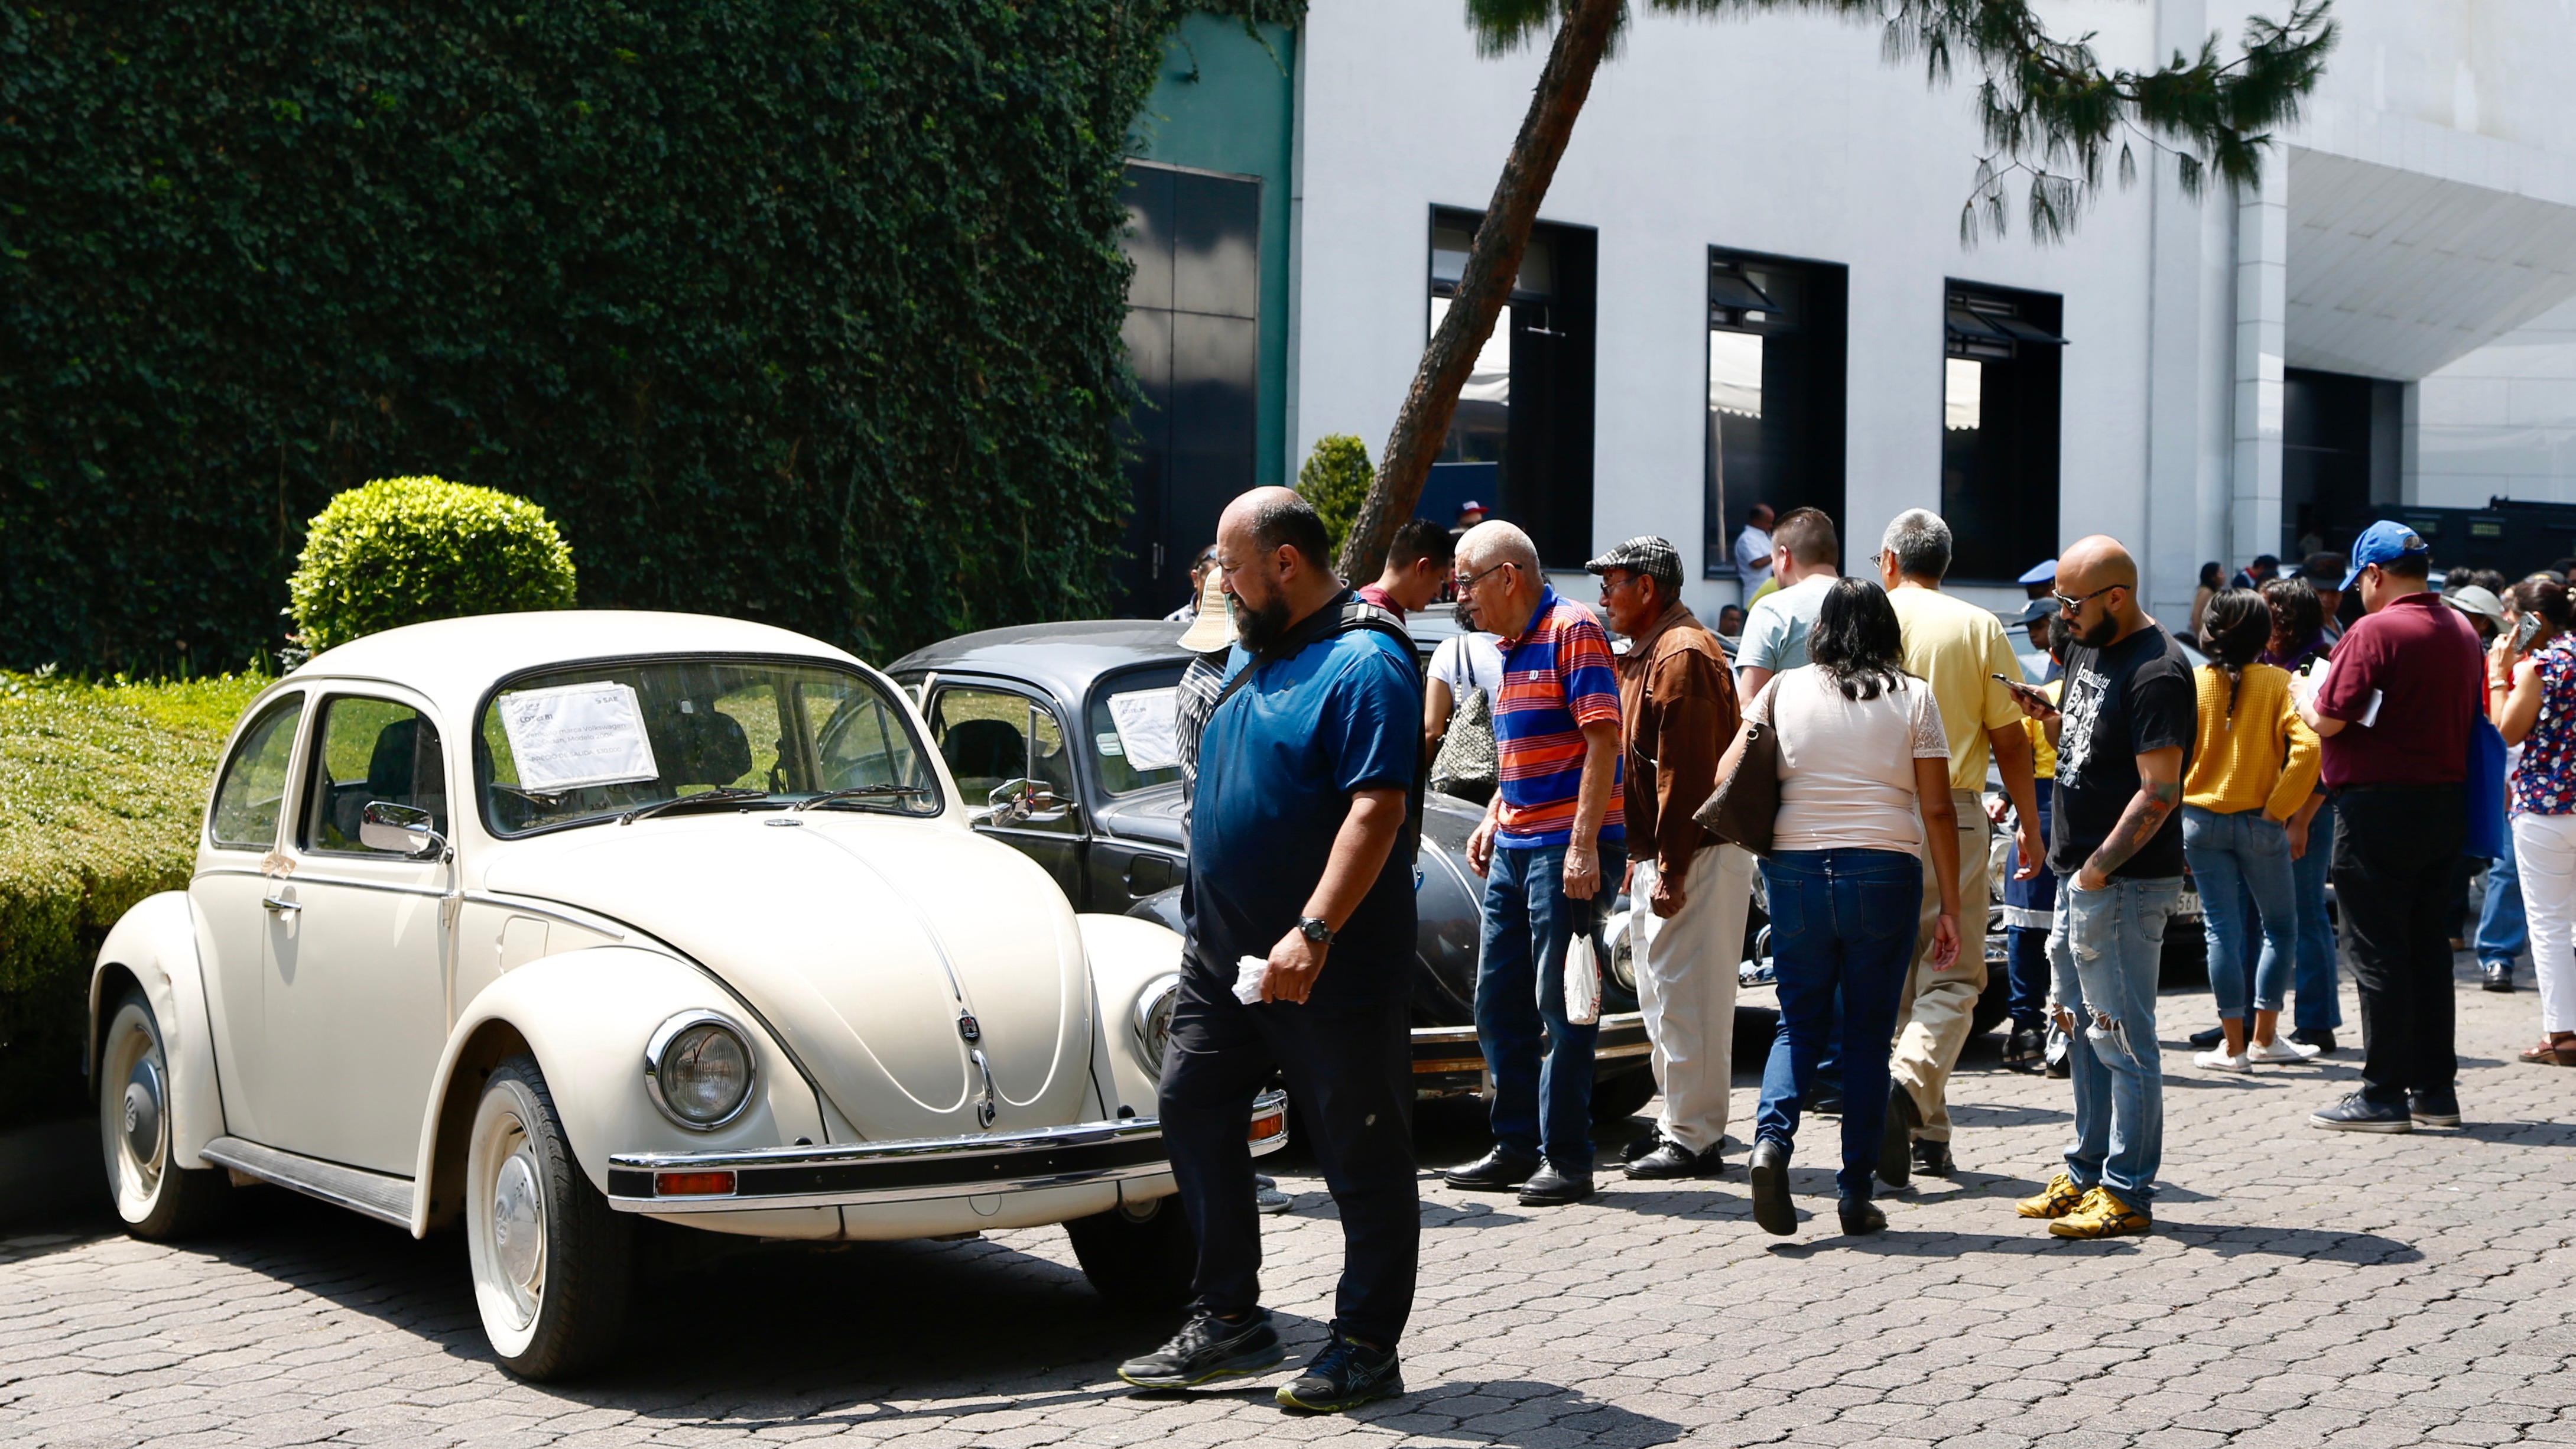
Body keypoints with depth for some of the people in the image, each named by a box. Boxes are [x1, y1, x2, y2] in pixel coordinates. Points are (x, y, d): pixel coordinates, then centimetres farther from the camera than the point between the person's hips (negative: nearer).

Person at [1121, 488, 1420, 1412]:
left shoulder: (1365, 664, -14)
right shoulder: (1254, 657, 14)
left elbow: (1376, 812, -24)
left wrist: (1312, 933, -31)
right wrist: (1204, 921, 19)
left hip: (1332, 971, -9)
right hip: (1223, 956, 9)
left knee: (1362, 1157, 1)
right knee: (1193, 1113, 10)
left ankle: (1366, 1349, 10)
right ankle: (1229, 1319, 20)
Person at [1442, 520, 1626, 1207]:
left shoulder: (1572, 630, -11)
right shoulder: (1512, 647, 17)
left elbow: (1603, 739, -17)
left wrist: (1583, 844, -22)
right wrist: (1493, 821, 15)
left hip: (1566, 848, -10)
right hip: (1516, 845, 10)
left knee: (1562, 1007, -4)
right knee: (1499, 1001, 11)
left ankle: (1567, 1158, 2)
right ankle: (1517, 1147, 20)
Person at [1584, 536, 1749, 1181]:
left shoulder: (1682, 655, -15)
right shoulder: (1645, 655, 19)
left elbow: (1685, 771, -21)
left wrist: (1672, 871, -23)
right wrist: (1642, 856, 19)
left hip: (1695, 855, -11)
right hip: (1657, 857, 11)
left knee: (1686, 997, -7)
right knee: (1661, 995, 16)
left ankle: (1693, 1139, -3)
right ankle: (1680, 1122, 24)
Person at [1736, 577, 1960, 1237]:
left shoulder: (1783, 690, 5)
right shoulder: (1914, 698, 2)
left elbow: (1726, 778, 3)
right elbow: (1937, 810, -1)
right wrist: (1949, 908, 3)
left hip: (1795, 868, 1)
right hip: (1884, 872, -1)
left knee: (1798, 1023, 11)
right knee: (1868, 1034, 7)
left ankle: (1772, 1138, -14)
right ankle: (1856, 1194, 8)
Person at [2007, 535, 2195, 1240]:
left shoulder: (2156, 673, -18)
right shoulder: (2088, 649, 13)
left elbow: (2159, 792, -21)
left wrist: (2099, 867, -20)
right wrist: (2046, 714, 3)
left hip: (2124, 884, -10)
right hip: (2080, 873, 10)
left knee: (2123, 1038, -4)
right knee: (2083, 1031, 16)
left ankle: (2128, 1193, 3)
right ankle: (2086, 1175, 25)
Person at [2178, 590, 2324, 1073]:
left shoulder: (2191, 683, -3)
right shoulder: (2277, 683, -7)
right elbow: (2306, 748, -18)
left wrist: (2176, 820, 5)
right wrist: (2281, 811, -9)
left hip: (2202, 820, 1)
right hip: (2260, 822, -1)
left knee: (2222, 928, 5)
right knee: (2280, 927, 15)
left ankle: (2233, 1045, 6)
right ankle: (2265, 1037, 17)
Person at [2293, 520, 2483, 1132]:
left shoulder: (2374, 632, -16)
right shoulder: (2462, 632, 8)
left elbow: (2328, 721, -16)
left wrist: (2305, 696, 4)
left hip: (2379, 808, -8)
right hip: (2445, 803, 8)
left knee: (2380, 954, -2)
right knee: (2428, 945, 14)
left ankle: (2385, 1095, 1)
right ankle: (2436, 1088, 18)